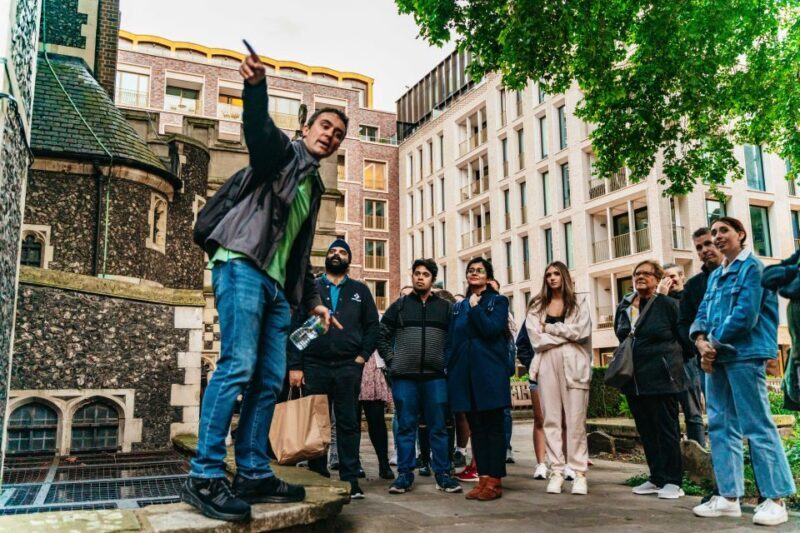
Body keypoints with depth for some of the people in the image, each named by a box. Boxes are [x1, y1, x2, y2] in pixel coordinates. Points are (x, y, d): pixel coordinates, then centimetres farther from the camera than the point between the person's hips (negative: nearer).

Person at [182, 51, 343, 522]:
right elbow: (259, 127, -20)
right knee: (238, 365, -18)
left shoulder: (314, 185, 26)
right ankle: (205, 477, -14)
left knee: (270, 380, 4)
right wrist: (256, 87, -41)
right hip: (243, 266, -8)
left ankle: (254, 474, 10)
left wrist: (314, 301, 27)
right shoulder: (283, 151, 6)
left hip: (277, 285, 9)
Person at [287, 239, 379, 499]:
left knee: (348, 424, 2)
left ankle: (350, 481, 7)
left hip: (348, 367, 0)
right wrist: (295, 365, -3)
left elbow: (372, 326, 11)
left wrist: (363, 355, -3)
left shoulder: (359, 290, 14)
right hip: (314, 366, 0)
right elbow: (296, 327, 5)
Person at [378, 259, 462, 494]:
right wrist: (392, 360, 2)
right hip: (404, 376, 0)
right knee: (406, 427, 5)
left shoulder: (445, 307, 9)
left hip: (435, 376, 0)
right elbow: (382, 335, 10)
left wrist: (447, 362, 0)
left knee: (438, 428, 5)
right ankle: (405, 474, 13)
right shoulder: (399, 305, 8)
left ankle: (443, 474, 13)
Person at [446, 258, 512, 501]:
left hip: (490, 372, -4)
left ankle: (495, 480, 3)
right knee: (476, 427, 6)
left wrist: (475, 307, -7)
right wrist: (450, 372, 6)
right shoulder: (459, 307, 18)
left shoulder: (498, 301, 5)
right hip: (465, 373, 5)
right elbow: (451, 341, 14)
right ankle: (483, 478, 11)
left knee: (493, 426, -1)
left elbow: (491, 329, -13)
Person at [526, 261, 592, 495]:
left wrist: (550, 328, -3)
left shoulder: (579, 302, 9)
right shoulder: (536, 306, 12)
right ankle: (557, 471, 7)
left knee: (576, 421, -3)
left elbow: (583, 331, -7)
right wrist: (567, 334, -4)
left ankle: (579, 473, 2)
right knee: (552, 420, 2)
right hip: (548, 365, 2)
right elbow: (536, 339, -2)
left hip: (573, 365, -2)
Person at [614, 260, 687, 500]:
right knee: (646, 431, 11)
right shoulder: (624, 307, 10)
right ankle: (657, 478, 22)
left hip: (660, 378, -6)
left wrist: (670, 361, 3)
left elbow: (683, 337, -1)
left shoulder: (667, 304, -6)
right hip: (634, 379, 6)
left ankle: (672, 481, 10)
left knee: (666, 429, 1)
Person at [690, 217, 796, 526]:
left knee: (757, 425, -5)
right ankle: (729, 497, 14)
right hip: (716, 358, 8)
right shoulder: (715, 275, 18)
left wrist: (715, 343, -8)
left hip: (744, 355, -8)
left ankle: (775, 499, 3)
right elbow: (703, 313, 12)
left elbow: (745, 315, -15)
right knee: (720, 426, 8)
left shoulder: (752, 267, -5)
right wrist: (701, 342, -6)